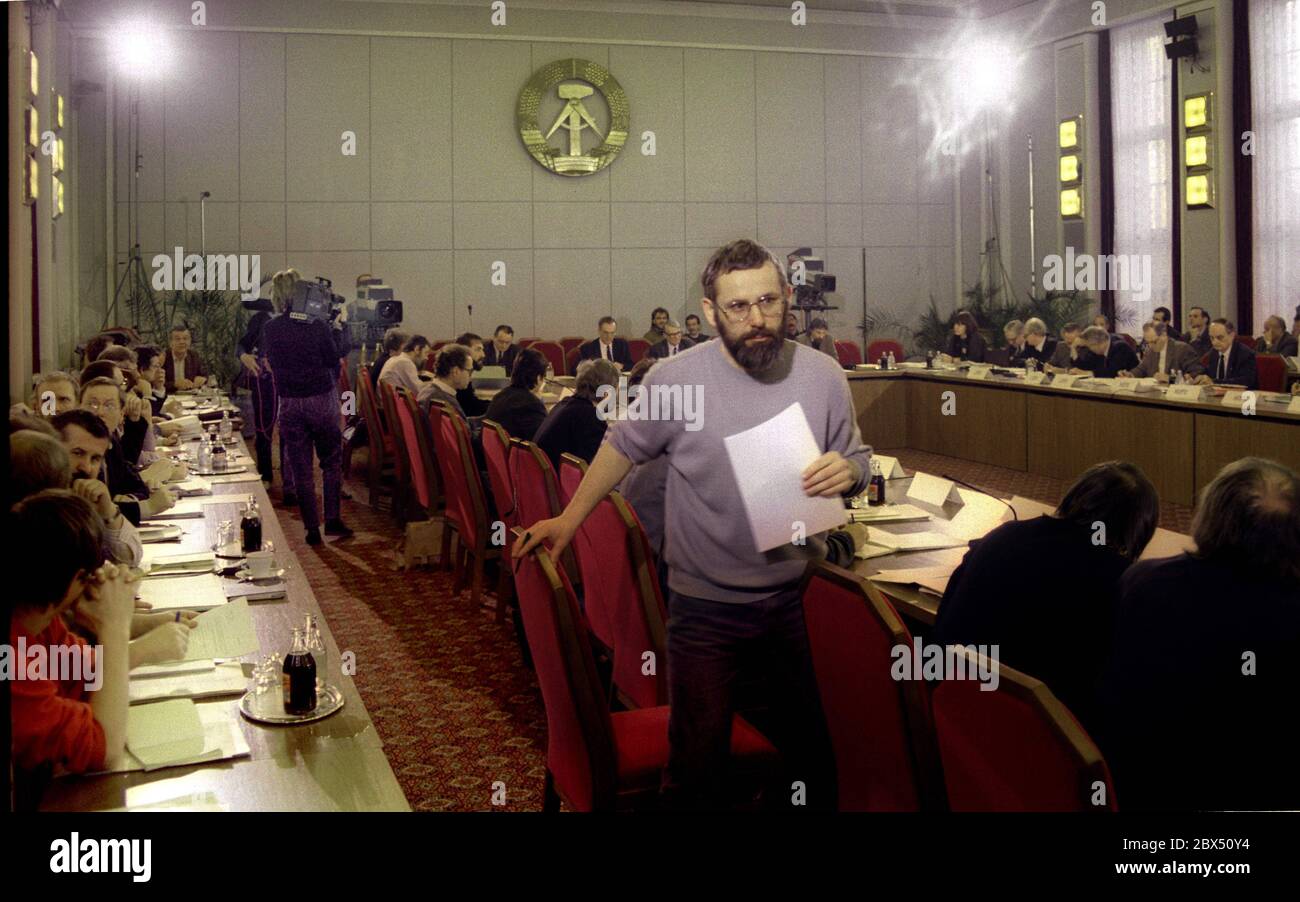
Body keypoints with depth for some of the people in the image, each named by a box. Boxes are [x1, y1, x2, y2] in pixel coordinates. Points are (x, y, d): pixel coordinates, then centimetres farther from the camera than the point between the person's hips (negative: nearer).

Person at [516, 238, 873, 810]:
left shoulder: (824, 376, -4)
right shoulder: (673, 380, -11)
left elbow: (858, 460, 7)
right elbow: (623, 447, 5)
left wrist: (847, 471, -16)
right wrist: (571, 517, 4)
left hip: (800, 597, 2)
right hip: (706, 608, -2)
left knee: (814, 748, 13)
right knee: (698, 764, 7)